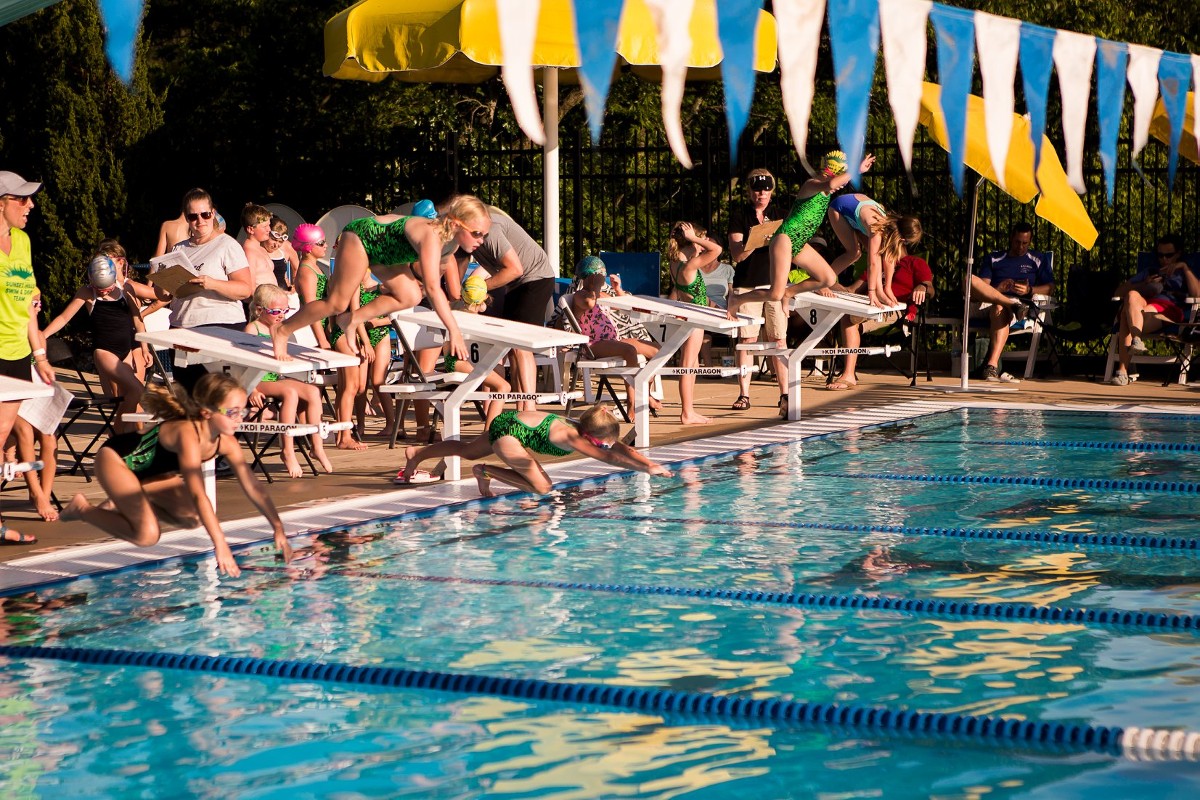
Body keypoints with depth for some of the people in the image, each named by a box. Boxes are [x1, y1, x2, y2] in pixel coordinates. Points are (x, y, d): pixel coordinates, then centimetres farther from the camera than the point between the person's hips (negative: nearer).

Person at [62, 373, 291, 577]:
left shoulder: (227, 443, -14)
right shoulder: (188, 434, -38)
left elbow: (253, 488, -8)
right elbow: (198, 495, -44)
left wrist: (279, 529, -16)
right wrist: (220, 546, -49)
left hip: (148, 473, 9)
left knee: (193, 518, 2)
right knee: (147, 535, -19)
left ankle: (123, 502, 17)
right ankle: (83, 508, 0)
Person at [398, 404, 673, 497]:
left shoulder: (590, 430, -13)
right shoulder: (571, 437, -34)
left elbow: (623, 448, -10)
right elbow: (607, 457, -45)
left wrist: (650, 464, -25)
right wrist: (648, 468, -48)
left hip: (513, 423, 9)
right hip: (508, 428, -9)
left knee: (467, 451, 30)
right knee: (542, 486, -20)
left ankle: (417, 454, 50)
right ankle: (486, 472, -3)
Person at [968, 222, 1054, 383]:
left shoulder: (1039, 260, 25)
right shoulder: (994, 259, 27)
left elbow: (1050, 288, 12)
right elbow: (982, 287, 12)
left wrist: (1030, 290, -7)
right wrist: (998, 289, -10)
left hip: (1023, 303, -2)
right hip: (989, 304, 2)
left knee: (999, 310, -43)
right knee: (970, 279, -29)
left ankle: (992, 365, -59)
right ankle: (1013, 304, -39)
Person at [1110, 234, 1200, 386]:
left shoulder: (1183, 275, 32)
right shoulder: (1148, 272, 40)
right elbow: (1119, 292, 28)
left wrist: (1185, 267, 8)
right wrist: (1144, 284, 12)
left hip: (1169, 308, -3)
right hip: (1143, 303, 3)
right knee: (1132, 296, -37)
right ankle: (1136, 340, -57)